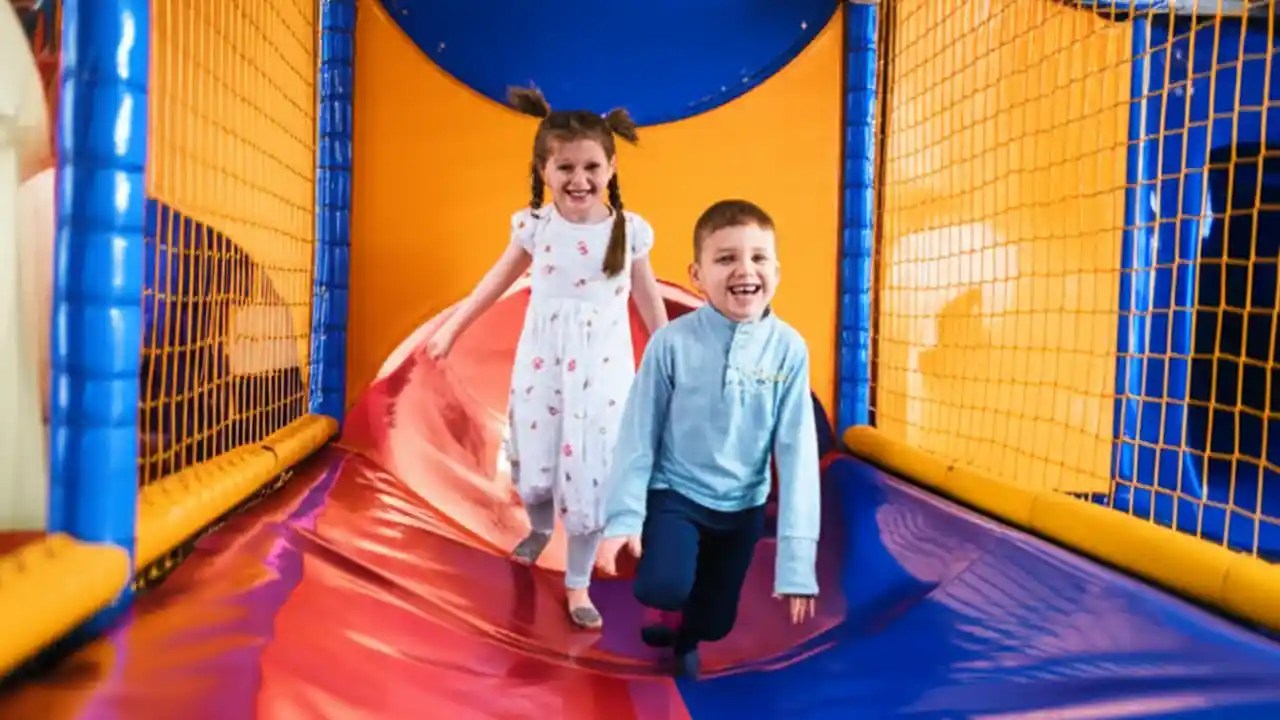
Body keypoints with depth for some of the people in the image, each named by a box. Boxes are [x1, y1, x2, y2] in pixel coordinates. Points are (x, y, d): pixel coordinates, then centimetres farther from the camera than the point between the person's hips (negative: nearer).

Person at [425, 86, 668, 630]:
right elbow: (498, 280, 9)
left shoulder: (630, 230, -9)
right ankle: (539, 528, 49)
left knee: (591, 473, 3)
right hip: (541, 364, 1)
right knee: (533, 463, 13)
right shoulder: (534, 225, -6)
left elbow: (648, 300, 3)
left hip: (602, 369, -1)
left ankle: (578, 585, 22)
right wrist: (452, 327, 14)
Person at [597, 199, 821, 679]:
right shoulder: (672, 342, -18)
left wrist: (796, 556, -13)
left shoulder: (789, 349, -14)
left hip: (742, 507, 3)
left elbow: (797, 451, -12)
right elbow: (638, 433, -10)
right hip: (674, 494, -2)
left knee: (716, 622, 15)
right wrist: (624, 518, -11)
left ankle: (682, 637, 52)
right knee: (665, 587, -27)